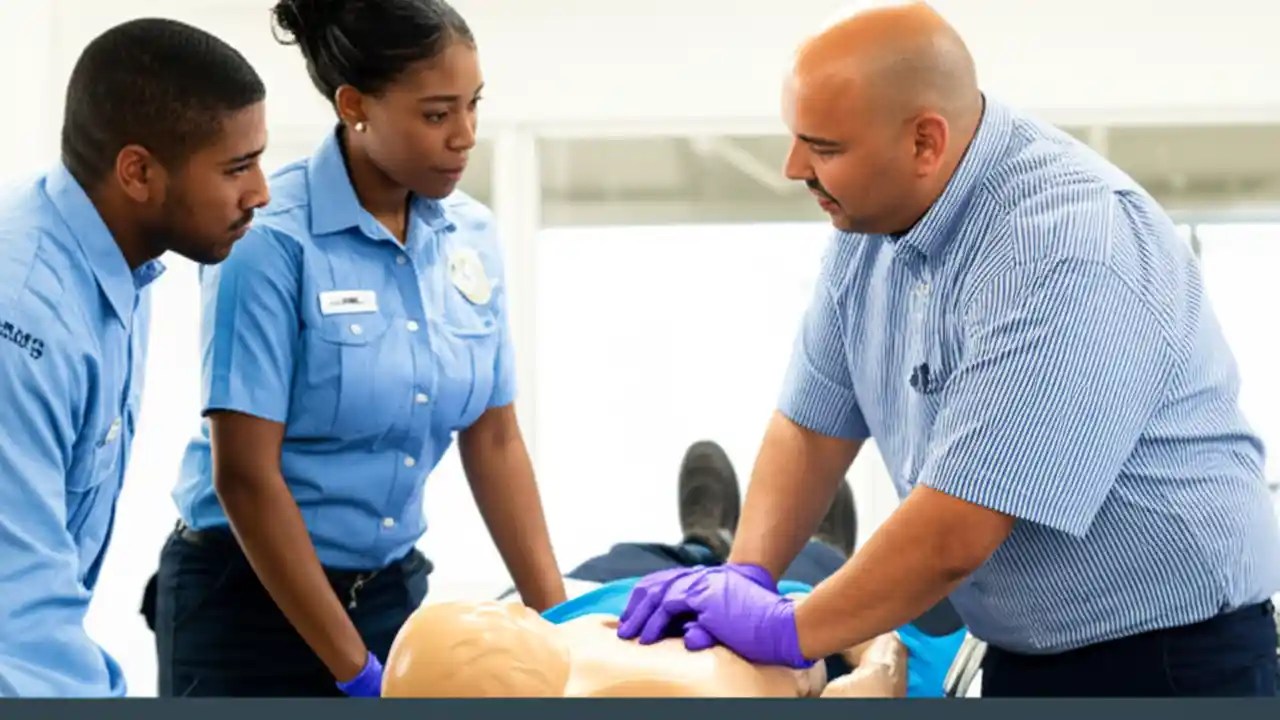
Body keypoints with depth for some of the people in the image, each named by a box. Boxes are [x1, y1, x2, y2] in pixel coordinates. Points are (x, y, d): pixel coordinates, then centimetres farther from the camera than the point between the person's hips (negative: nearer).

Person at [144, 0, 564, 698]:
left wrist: (557, 620, -1)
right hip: (247, 598, -5)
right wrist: (355, 671, -17)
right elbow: (244, 474, -18)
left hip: (391, 589, 5)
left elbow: (494, 441, 5)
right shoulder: (270, 238, -17)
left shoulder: (472, 235, 1)